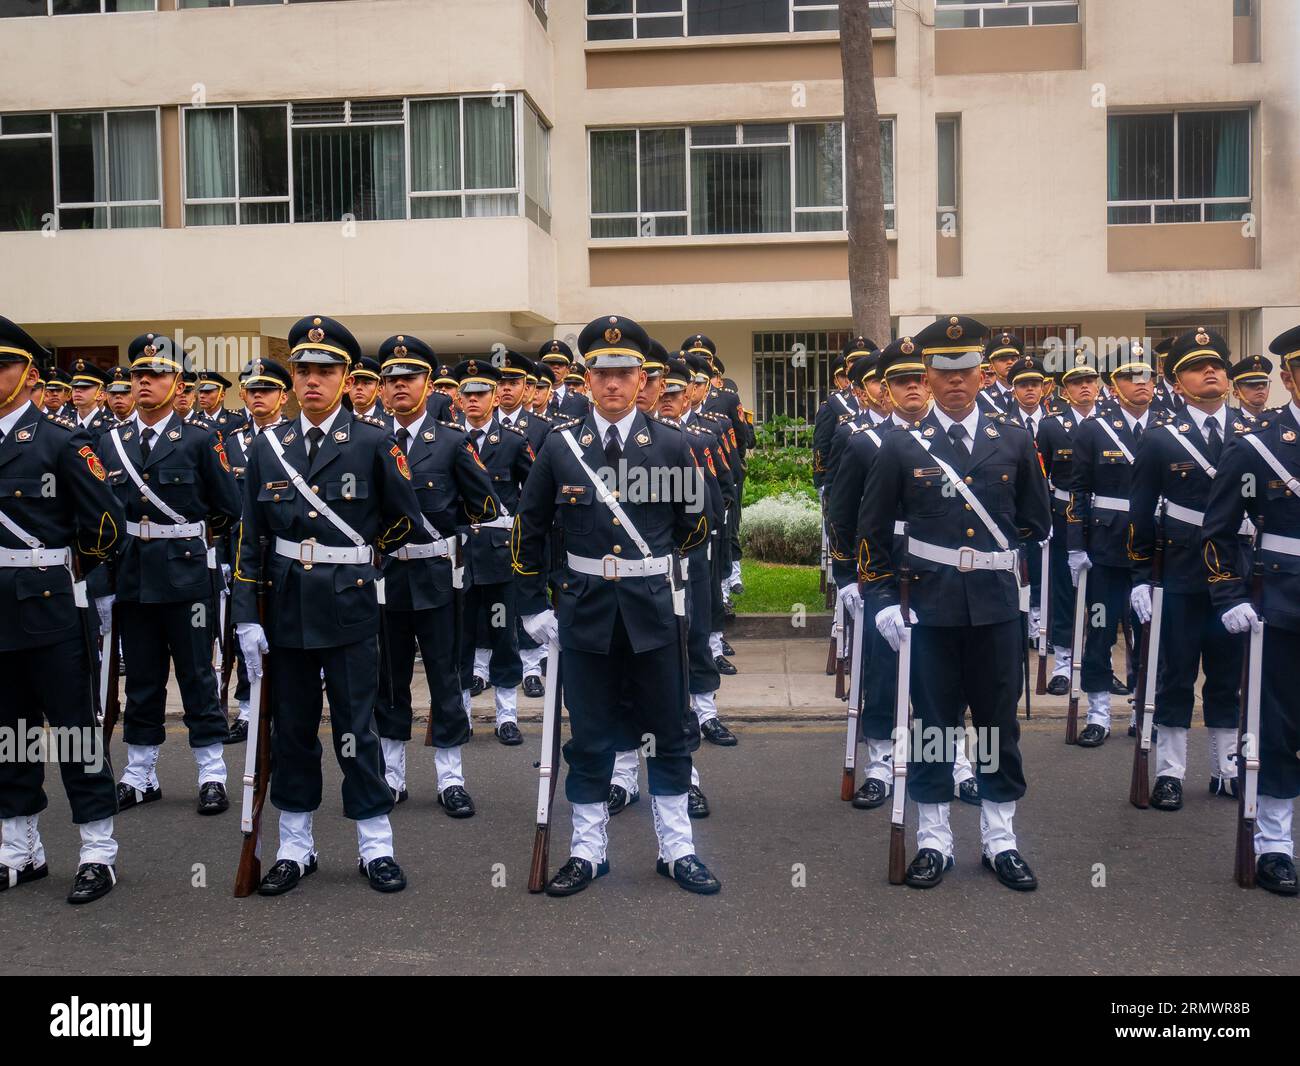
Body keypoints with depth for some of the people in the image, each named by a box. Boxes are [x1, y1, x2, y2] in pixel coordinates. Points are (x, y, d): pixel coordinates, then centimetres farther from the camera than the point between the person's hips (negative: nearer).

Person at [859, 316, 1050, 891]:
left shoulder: (1014, 443, 5)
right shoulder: (901, 446, 1)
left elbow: (1037, 523, 13)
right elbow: (873, 530, 5)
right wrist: (883, 600, -2)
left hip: (997, 606, 1)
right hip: (930, 607, -1)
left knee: (999, 723, 8)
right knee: (932, 722, 7)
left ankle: (1000, 838, 21)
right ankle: (933, 839, 18)